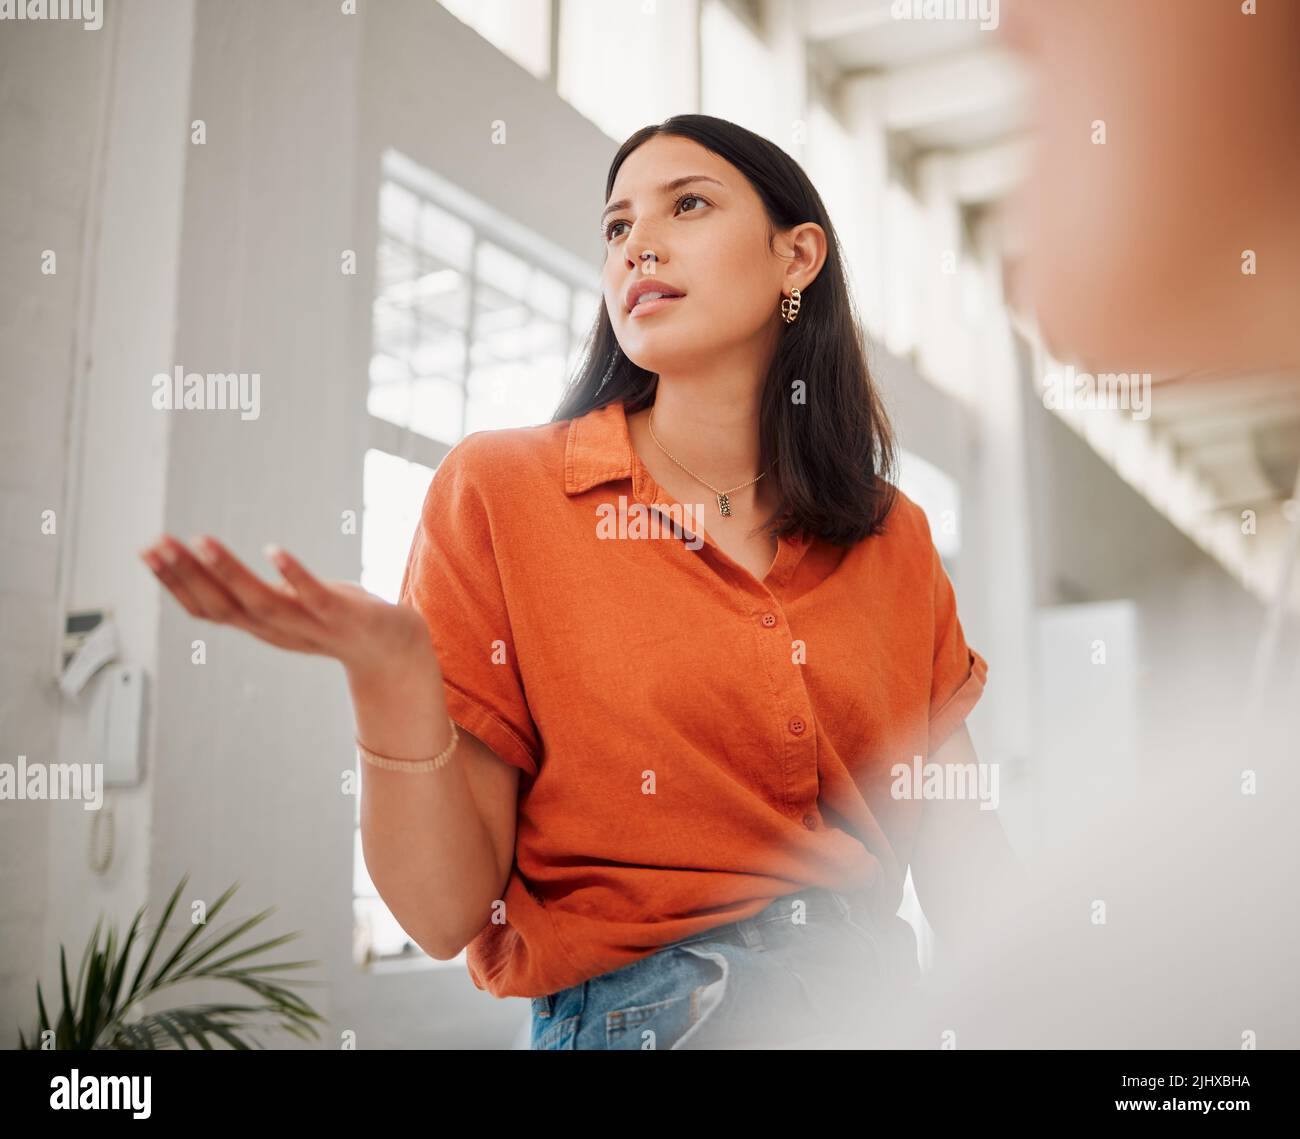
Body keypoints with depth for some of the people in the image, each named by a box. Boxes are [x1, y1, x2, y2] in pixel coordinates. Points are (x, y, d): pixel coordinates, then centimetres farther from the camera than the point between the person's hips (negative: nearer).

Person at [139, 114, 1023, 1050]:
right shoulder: (500, 490, -6)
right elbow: (447, 915, -10)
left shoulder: (892, 537, 4)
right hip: (630, 1011, -3)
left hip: (877, 998, 4)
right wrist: (394, 678, -25)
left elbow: (966, 880, 4)